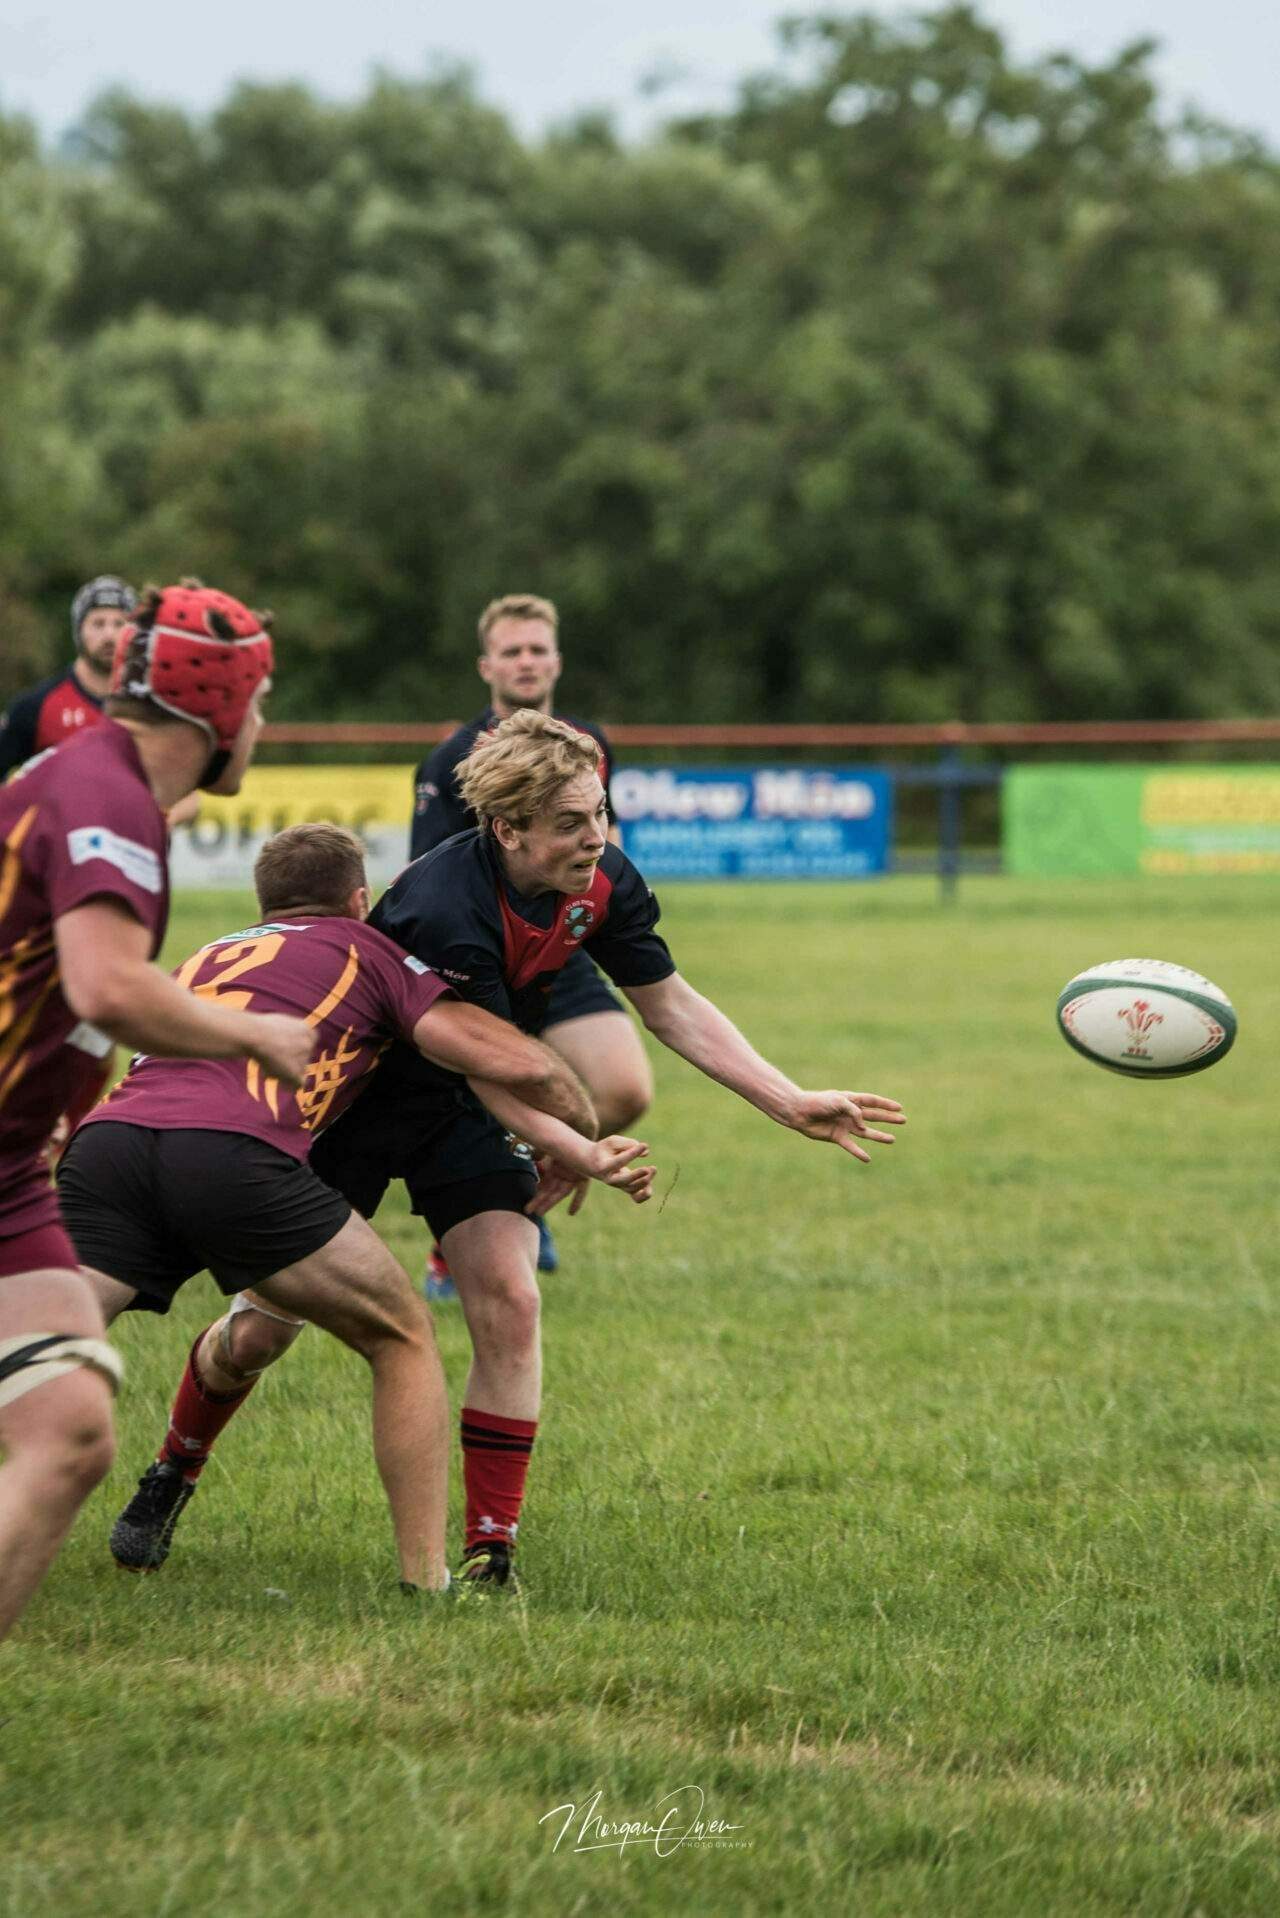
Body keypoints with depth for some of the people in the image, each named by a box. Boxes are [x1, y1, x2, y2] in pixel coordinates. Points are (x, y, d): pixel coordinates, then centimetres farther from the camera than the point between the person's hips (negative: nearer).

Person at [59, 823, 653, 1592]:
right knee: (404, 1337, 16)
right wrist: (588, 1137, 38)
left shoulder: (208, 958, 40)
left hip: (106, 1136, 4)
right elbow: (518, 1066, 15)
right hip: (230, 1152, -4)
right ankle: (426, 1578, 12)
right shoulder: (367, 952, 24)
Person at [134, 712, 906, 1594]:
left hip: (459, 1116, 5)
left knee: (509, 1305, -14)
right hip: (351, 1096, -5)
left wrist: (795, 1105, -6)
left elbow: (672, 1006, -2)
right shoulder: (445, 909, -36)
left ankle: (490, 1549, -7)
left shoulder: (604, 883, -14)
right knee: (272, 1318, 0)